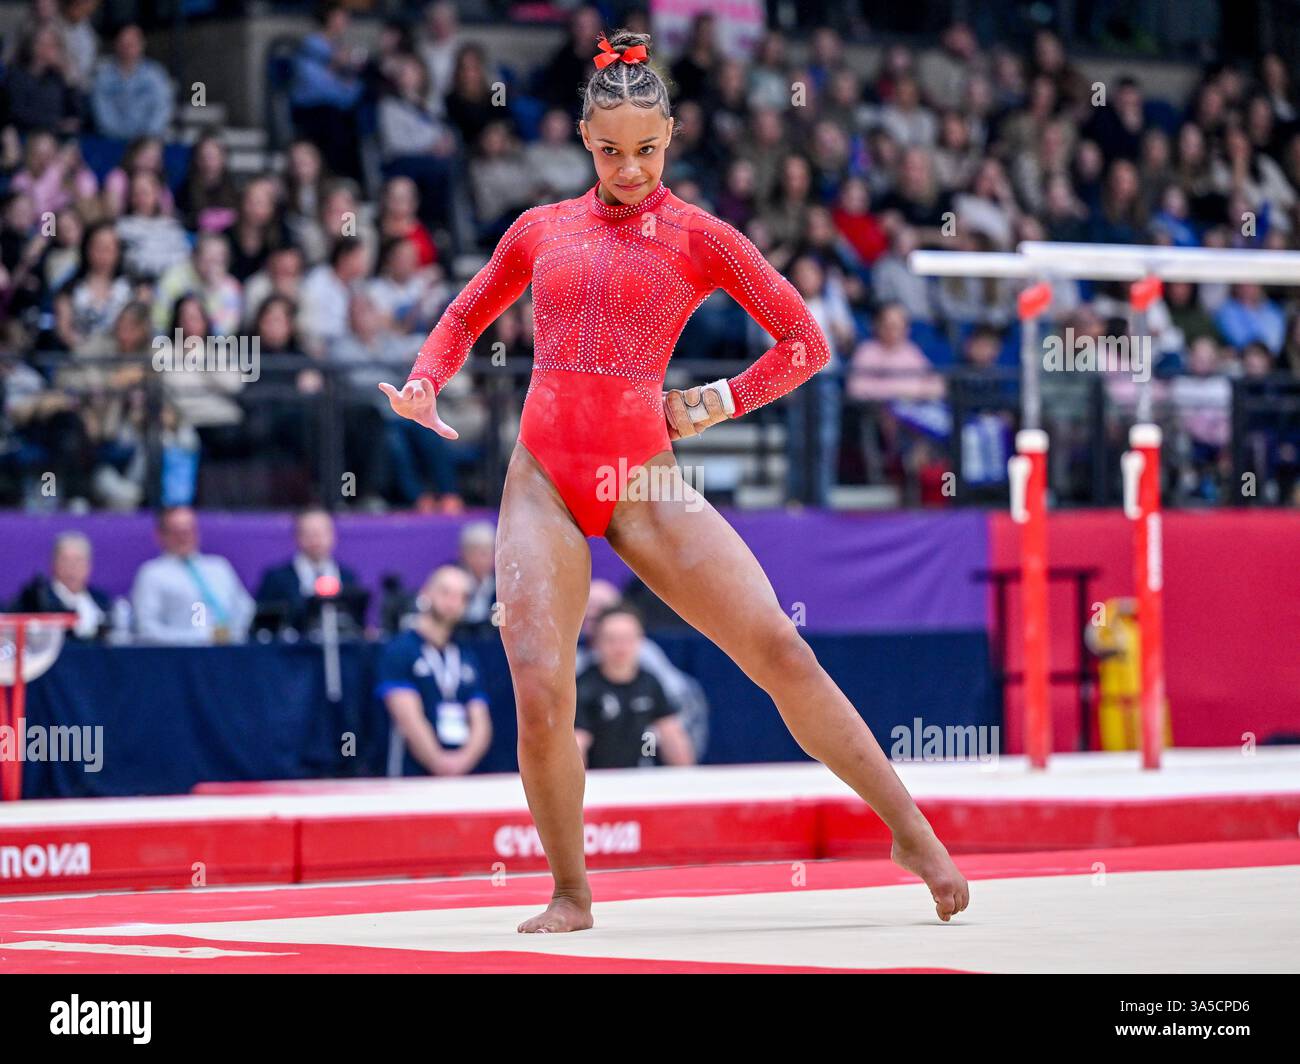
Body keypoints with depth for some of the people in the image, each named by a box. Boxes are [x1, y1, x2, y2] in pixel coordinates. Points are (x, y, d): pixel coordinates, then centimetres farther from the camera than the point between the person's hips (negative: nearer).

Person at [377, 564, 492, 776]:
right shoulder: (399, 652, 1)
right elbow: (410, 721, -9)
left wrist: (464, 759, -10)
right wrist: (439, 763, -15)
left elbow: (481, 725, 10)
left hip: (464, 776, 5)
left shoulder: (468, 661, 18)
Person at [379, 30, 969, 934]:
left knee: (780, 651, -8)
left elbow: (806, 342, 8)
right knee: (540, 694, -14)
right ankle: (570, 894, 5)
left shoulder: (700, 237, 5)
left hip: (644, 483, -2)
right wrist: (423, 384, 8)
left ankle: (914, 835, 3)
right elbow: (464, 318, 27)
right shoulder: (540, 230, 13)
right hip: (545, 484, 2)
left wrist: (720, 403, 0)